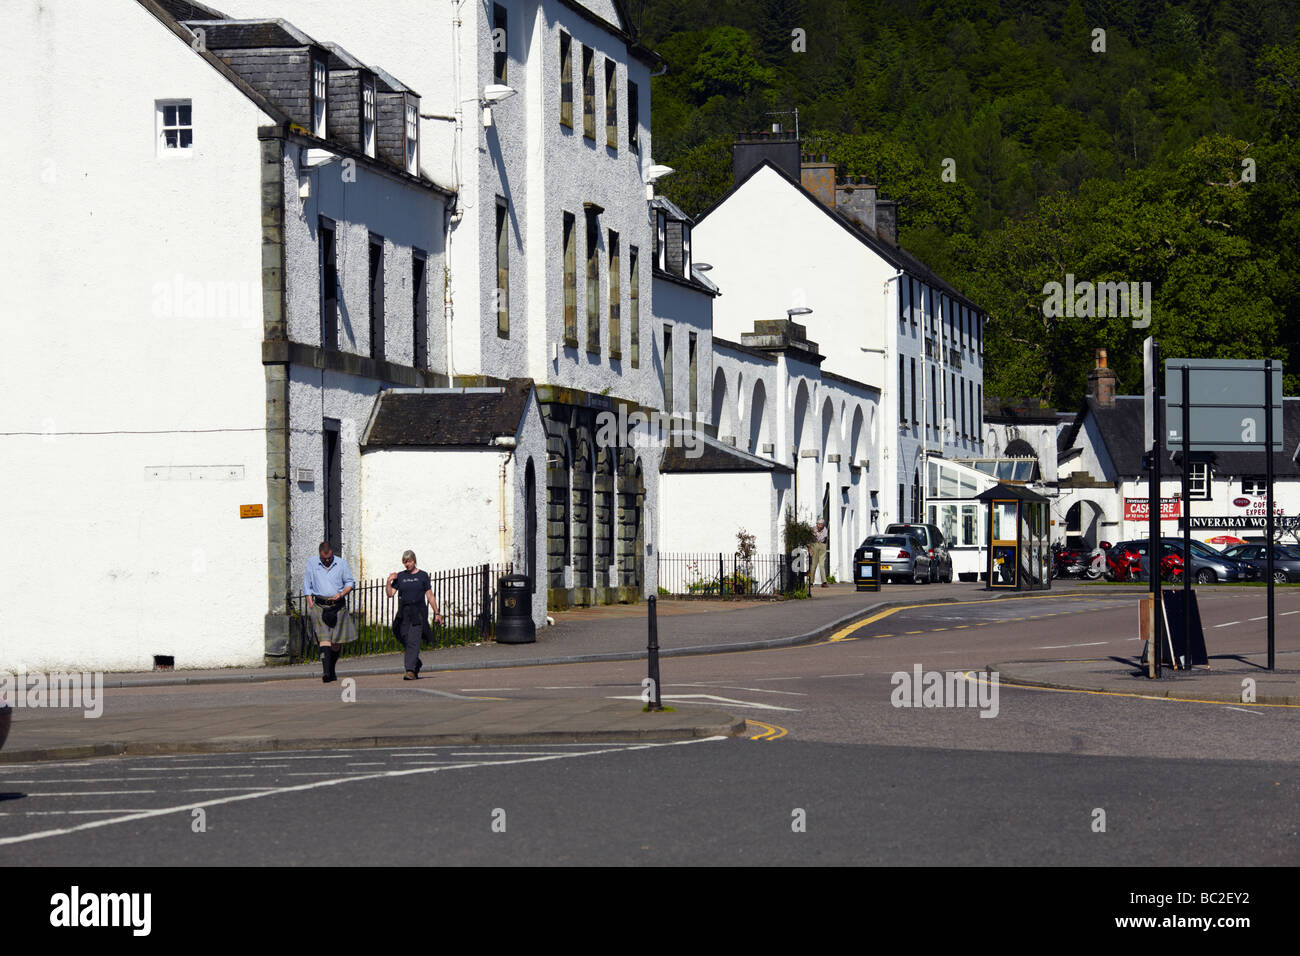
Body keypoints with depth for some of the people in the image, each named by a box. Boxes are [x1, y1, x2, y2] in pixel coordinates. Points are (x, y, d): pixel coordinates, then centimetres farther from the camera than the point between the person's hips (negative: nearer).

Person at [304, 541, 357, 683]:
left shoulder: (341, 563, 4)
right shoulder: (311, 564, 4)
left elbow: (350, 582, 10)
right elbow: (307, 586, 8)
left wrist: (341, 594, -9)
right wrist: (310, 606, -1)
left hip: (338, 606, 2)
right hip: (320, 606, -2)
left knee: (335, 641, 5)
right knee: (324, 638, -16)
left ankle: (332, 671, 20)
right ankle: (326, 672, -26)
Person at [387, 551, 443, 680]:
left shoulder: (422, 575, 4)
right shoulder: (400, 576, 10)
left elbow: (430, 596, 6)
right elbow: (390, 594, 5)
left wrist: (436, 613, 5)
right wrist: (389, 581, -10)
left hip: (418, 614, -3)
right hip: (403, 614, 3)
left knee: (413, 641, -15)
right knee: (405, 641, 6)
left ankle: (410, 670, -20)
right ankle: (417, 664, 31)